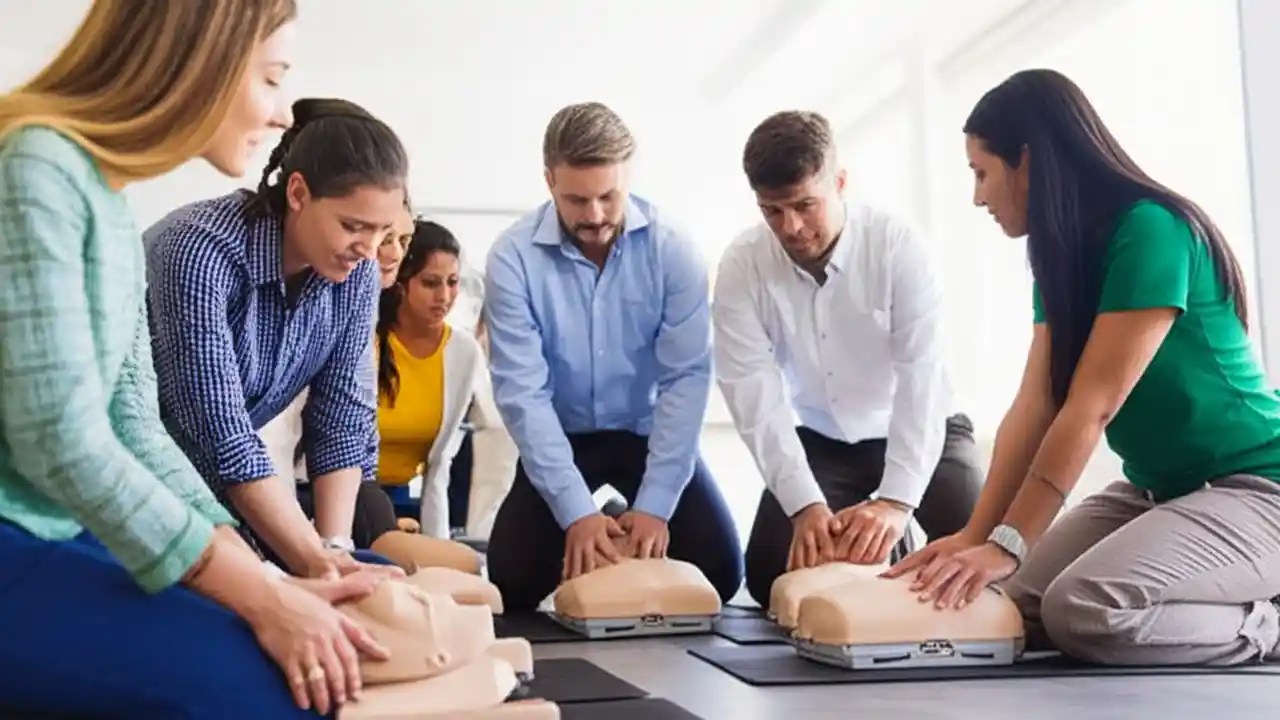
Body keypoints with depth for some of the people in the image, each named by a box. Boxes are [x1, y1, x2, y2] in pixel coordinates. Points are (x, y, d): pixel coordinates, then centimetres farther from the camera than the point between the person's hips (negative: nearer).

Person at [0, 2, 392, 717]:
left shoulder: (117, 213, 12)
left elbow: (134, 428, 7)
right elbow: (61, 441, -23)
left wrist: (269, 581, -3)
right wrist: (260, 595, -19)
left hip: (58, 535, 9)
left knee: (299, 653, 6)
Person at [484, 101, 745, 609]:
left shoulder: (671, 248, -17)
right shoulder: (513, 258, -19)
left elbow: (688, 376, -19)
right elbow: (522, 392, -21)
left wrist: (654, 505, -27)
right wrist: (575, 510, -29)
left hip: (649, 432, 0)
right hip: (563, 438, 0)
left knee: (719, 572, -12)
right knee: (512, 585, -12)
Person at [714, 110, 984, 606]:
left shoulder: (899, 247, -23)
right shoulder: (741, 267, -17)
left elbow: (922, 378, -29)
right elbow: (755, 396, -22)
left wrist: (895, 501, -41)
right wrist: (806, 504, -35)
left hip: (922, 436, -2)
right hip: (818, 444, 2)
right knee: (771, 578, -12)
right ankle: (876, 551, 17)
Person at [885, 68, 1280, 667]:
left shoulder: (1152, 232, -21)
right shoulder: (1066, 257, 6)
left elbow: (1091, 409, -25)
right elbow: (1035, 407, -1)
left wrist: (1007, 543, -24)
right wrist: (975, 535, -10)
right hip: (1154, 488, 9)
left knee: (1084, 609, -30)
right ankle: (1223, 610, 7)